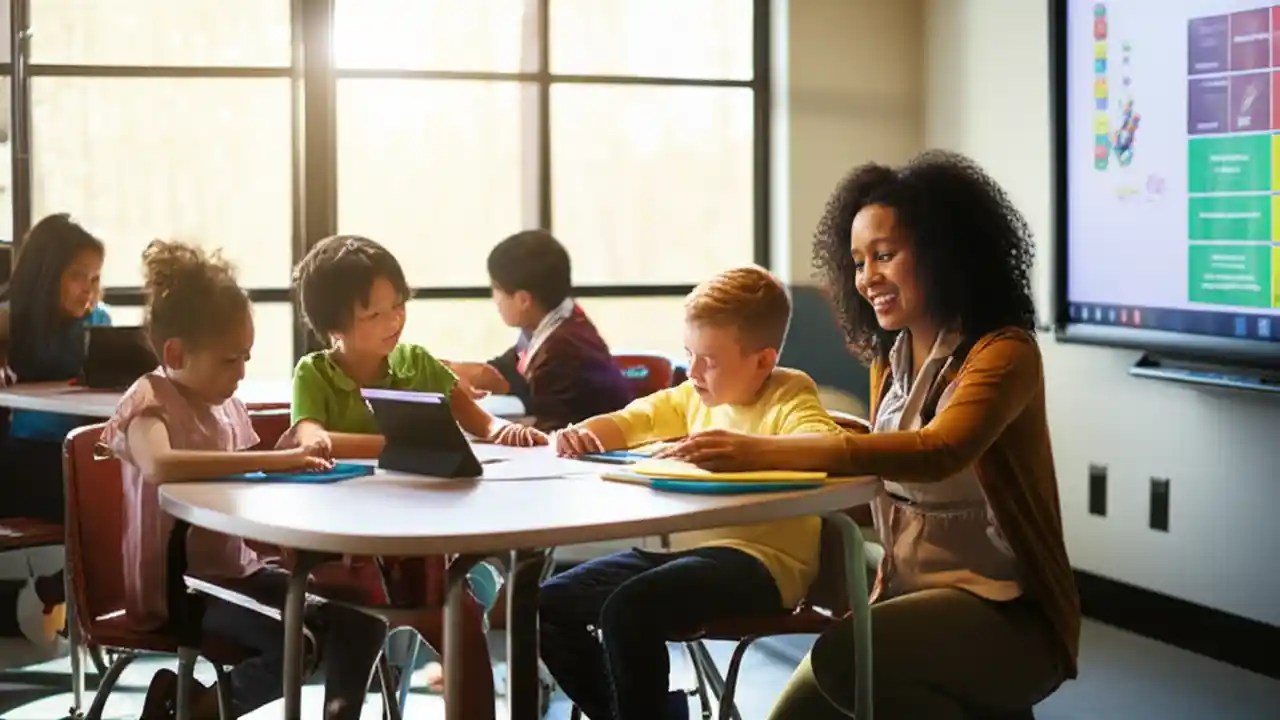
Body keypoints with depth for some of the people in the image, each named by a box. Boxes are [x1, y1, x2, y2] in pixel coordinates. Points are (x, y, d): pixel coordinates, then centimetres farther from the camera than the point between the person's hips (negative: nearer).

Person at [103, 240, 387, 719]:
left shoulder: (228, 405, 10)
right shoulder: (149, 403, -14)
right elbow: (159, 465, -37)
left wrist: (293, 458, -4)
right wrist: (272, 460, -36)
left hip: (237, 569, 8)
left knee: (362, 623, -8)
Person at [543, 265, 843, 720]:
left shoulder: (788, 399, -9)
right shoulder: (696, 395, 13)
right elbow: (631, 421, 19)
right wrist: (582, 434, -3)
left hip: (758, 562, -9)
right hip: (685, 547, 9)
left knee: (628, 610, -31)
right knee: (549, 606, 2)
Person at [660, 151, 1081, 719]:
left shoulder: (1003, 353, -13)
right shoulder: (888, 360, 10)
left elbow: (936, 453, -32)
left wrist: (766, 450, -40)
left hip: (1003, 610, -6)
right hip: (909, 599, 6)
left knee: (844, 658, -30)